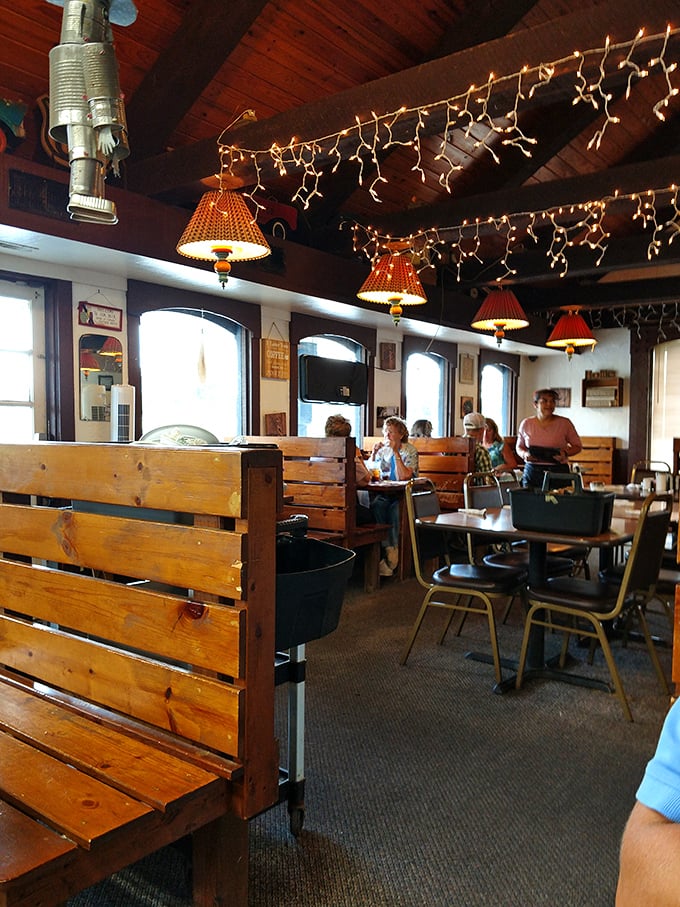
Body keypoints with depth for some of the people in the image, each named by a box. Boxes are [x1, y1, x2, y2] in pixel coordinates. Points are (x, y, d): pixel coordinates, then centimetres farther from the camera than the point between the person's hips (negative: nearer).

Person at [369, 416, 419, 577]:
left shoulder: (410, 451, -2)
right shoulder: (382, 449, 11)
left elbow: (403, 477, -17)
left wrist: (396, 453, -16)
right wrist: (373, 453, -7)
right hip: (384, 493, 3)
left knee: (395, 509, -34)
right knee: (377, 504, -30)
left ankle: (391, 557, -25)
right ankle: (388, 549, -28)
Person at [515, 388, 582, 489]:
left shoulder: (565, 423, 1)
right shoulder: (526, 424, 6)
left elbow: (577, 446, 11)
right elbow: (519, 446, 18)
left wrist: (565, 453, -8)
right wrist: (524, 454, -3)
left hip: (558, 472, -1)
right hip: (532, 472, 2)